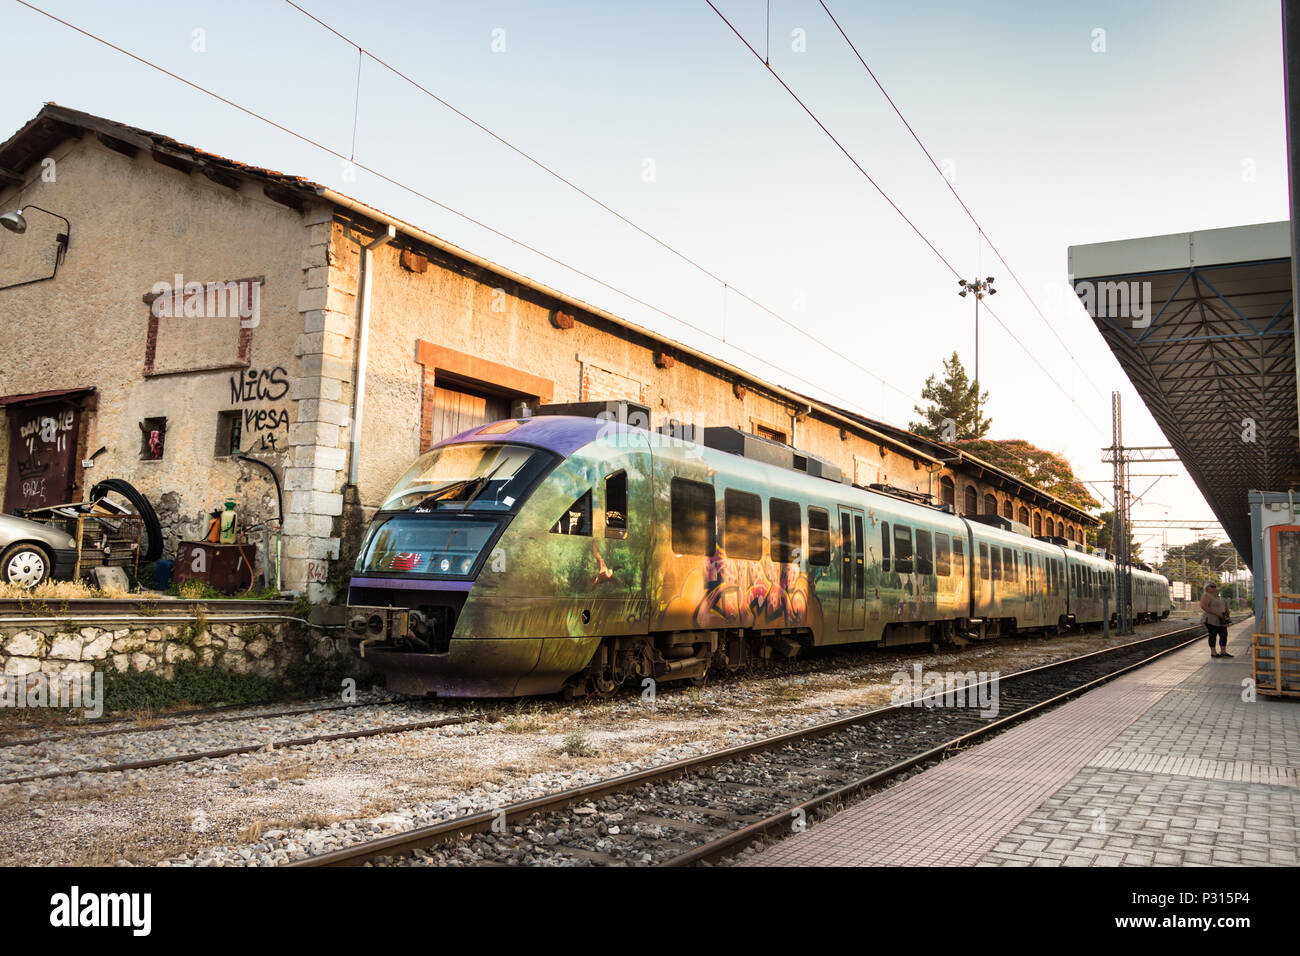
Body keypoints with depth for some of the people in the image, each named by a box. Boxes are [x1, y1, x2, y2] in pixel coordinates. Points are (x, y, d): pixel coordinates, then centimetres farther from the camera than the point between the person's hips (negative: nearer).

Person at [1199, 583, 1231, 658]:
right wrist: (1217, 613, -23)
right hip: (1211, 620, -8)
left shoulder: (1217, 596, 17)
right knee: (1213, 635, -5)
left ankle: (1223, 652, 9)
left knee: (1224, 635, 5)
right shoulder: (1206, 596, -10)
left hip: (1220, 620, 8)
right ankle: (1213, 653, 0)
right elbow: (1204, 606, -21)